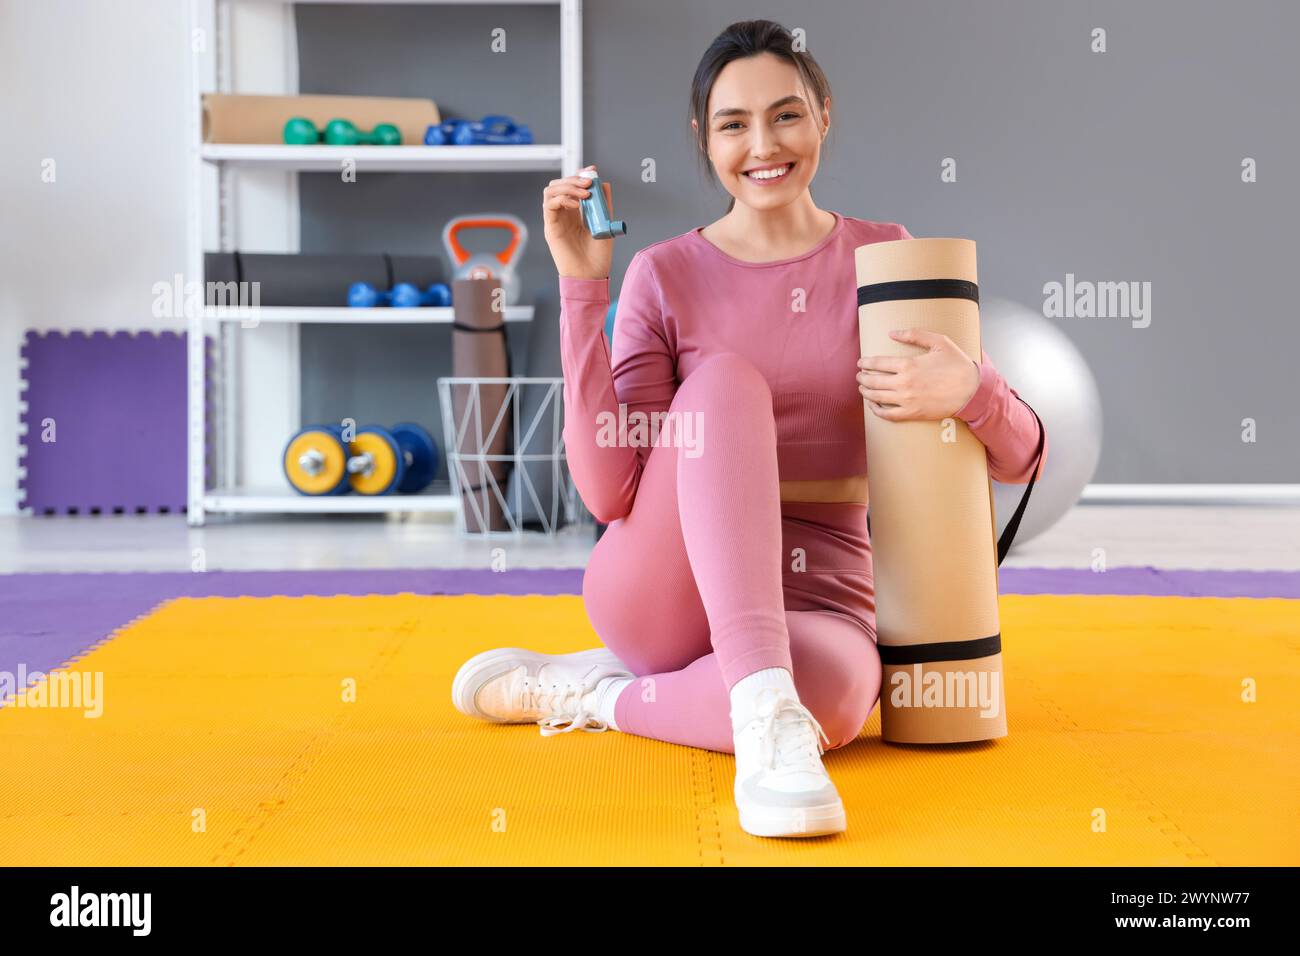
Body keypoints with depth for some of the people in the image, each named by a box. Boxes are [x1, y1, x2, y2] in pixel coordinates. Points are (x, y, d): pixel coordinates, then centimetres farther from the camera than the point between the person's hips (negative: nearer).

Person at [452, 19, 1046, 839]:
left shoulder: (882, 256, 4)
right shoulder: (665, 275, 0)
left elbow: (1019, 459, 3)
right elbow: (611, 491, -12)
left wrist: (970, 391, -21)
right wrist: (583, 289, -17)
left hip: (819, 604, 1)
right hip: (662, 593, 0)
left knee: (829, 693, -38)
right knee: (728, 378, -28)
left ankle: (591, 690, -11)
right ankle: (763, 709, -38)